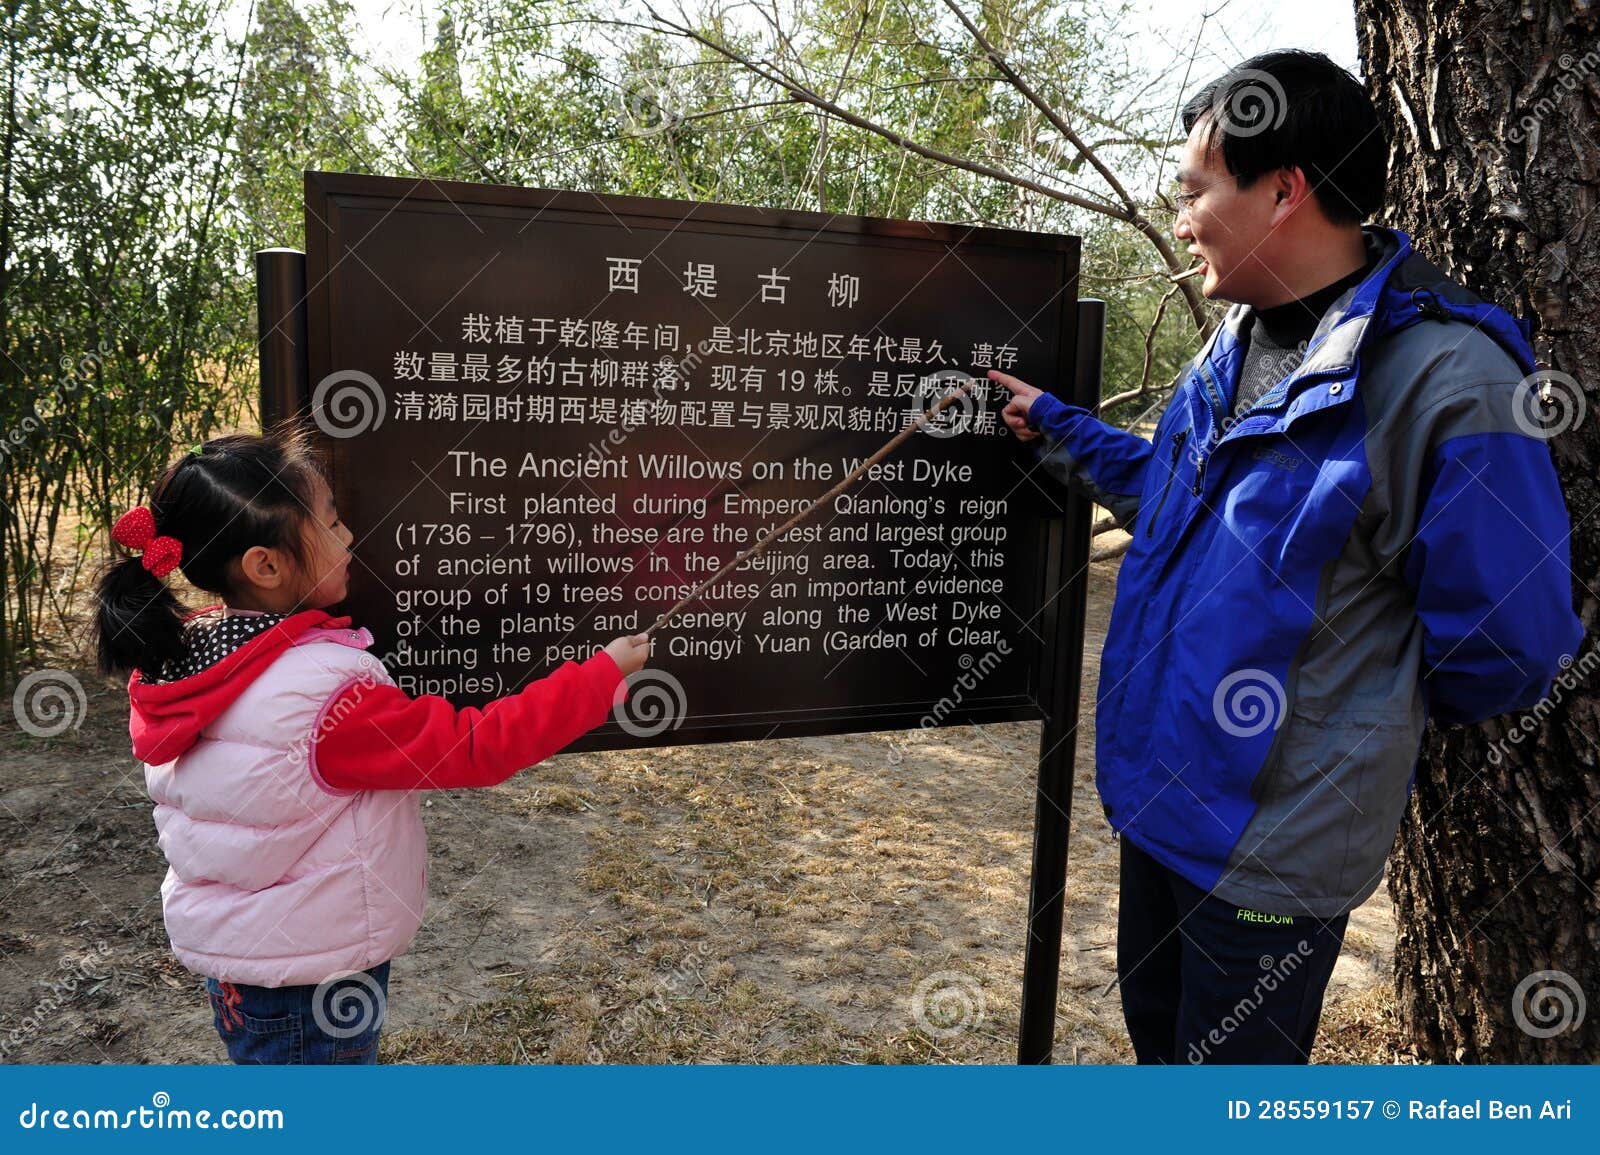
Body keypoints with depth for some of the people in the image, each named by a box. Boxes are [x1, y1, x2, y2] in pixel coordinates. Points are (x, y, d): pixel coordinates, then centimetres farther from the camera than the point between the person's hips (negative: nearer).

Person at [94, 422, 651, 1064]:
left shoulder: (171, 663, -7)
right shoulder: (322, 694, -32)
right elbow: (475, 749, -26)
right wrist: (603, 674, -19)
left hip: (226, 950, 8)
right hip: (309, 983, -7)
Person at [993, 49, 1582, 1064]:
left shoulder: (1446, 379, -23)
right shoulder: (1242, 338, 3)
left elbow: (1506, 650, -18)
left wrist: (1368, 714, -1)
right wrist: (1055, 427, 18)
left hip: (1278, 833, -8)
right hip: (1166, 785, 8)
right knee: (1157, 1028, 27)